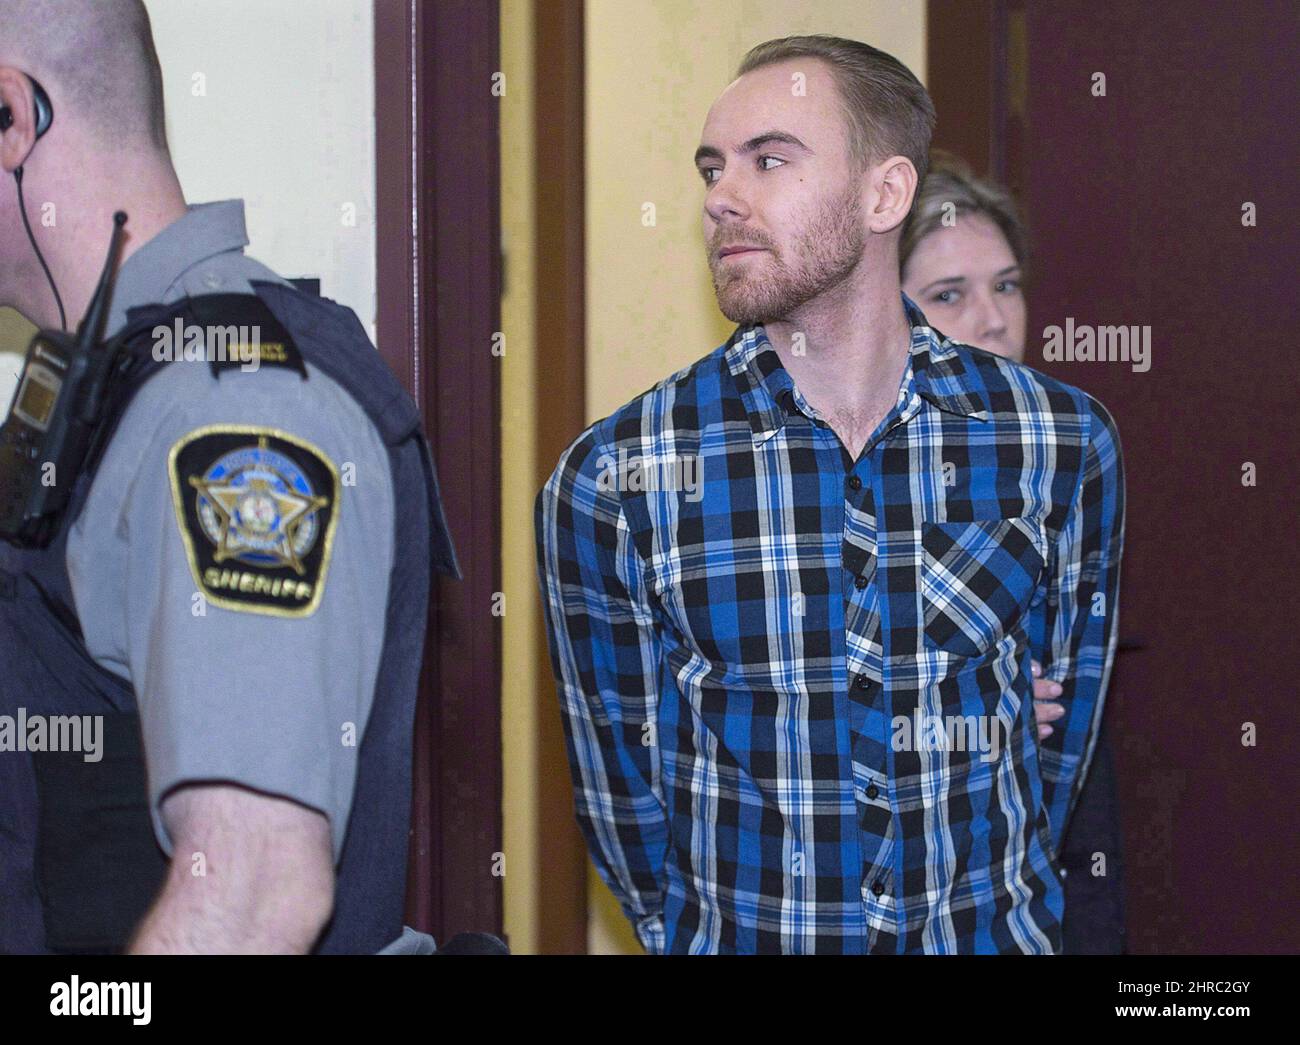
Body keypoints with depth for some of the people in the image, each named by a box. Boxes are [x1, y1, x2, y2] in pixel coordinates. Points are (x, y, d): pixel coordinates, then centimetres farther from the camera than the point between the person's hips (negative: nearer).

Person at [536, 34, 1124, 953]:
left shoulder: (1063, 445, -7)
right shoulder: (609, 482, -11)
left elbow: (1065, 729, 2)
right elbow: (620, 780, -4)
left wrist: (989, 904, 0)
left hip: (991, 940, 1)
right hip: (731, 939, -1)